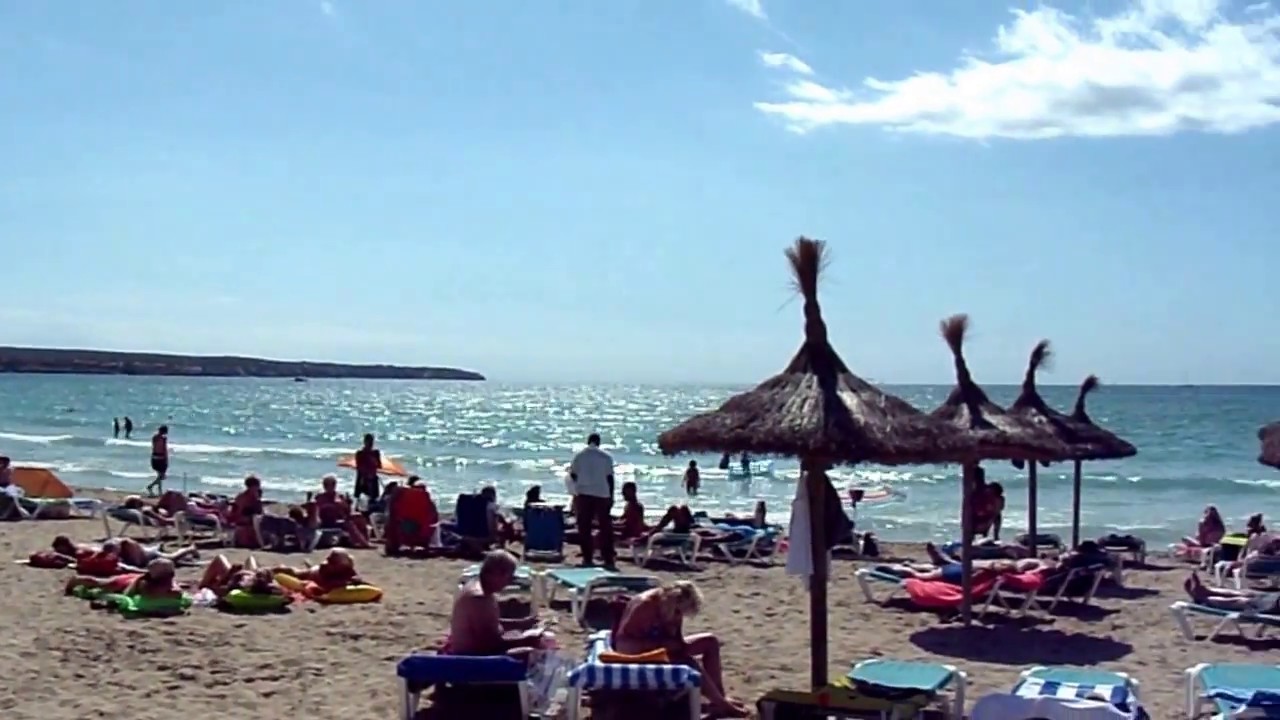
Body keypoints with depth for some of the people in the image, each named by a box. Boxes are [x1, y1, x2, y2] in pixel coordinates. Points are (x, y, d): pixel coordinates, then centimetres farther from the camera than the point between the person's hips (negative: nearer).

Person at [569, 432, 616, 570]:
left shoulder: (579, 455, 1)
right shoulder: (606, 456, -1)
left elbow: (573, 474, 3)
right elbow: (610, 477, -3)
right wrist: (611, 496, 4)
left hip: (583, 493, 1)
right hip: (602, 494, -1)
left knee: (584, 528, 6)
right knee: (605, 527, 3)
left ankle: (587, 559, 5)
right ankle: (608, 560, -1)